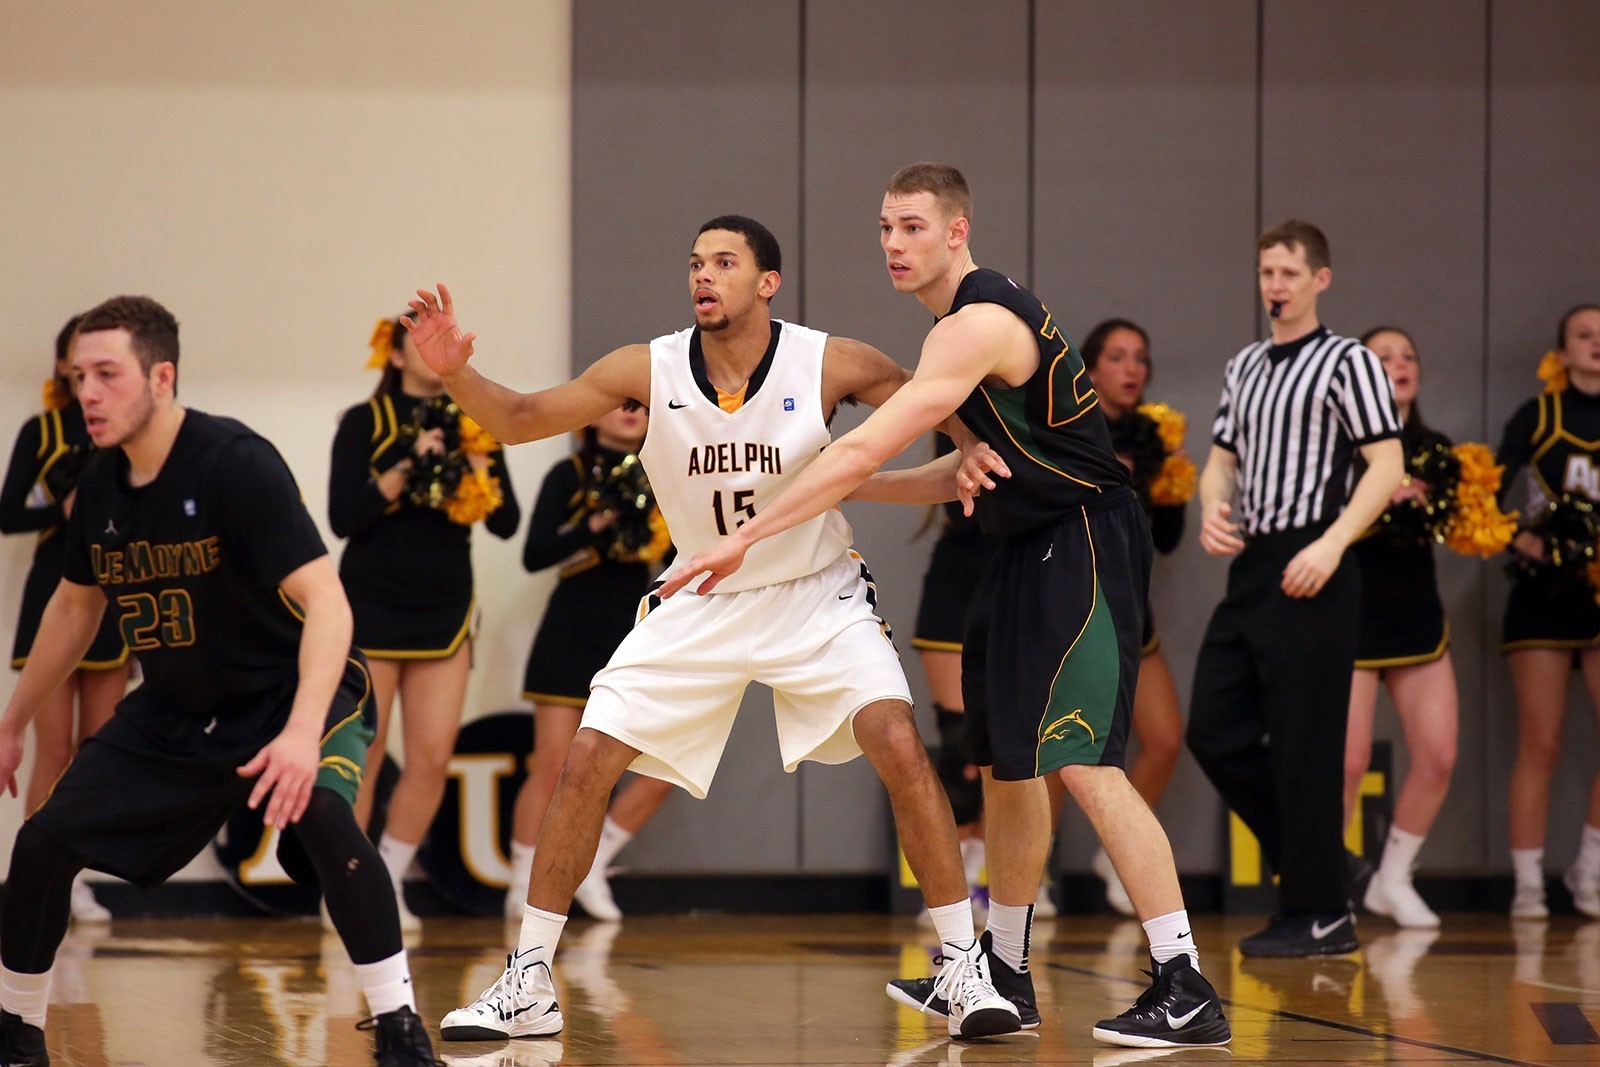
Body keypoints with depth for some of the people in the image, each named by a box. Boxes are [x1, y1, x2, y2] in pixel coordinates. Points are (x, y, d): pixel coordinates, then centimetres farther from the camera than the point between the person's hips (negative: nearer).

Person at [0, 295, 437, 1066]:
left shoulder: (236, 464, -25)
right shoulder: (101, 483, -4)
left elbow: (325, 602, -32)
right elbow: (74, 606, 16)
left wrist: (303, 731, -45)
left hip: (288, 692, -7)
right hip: (173, 712, 7)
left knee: (321, 811, -35)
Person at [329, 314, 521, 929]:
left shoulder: (473, 425, 9)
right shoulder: (365, 423, -2)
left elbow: (507, 523, 5)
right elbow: (342, 516, -13)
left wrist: (480, 470, -12)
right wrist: (410, 466, -18)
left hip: (444, 613, 4)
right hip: (371, 608, -4)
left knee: (433, 758, -3)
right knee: (362, 757, 0)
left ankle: (389, 885, 11)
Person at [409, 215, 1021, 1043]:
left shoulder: (829, 365, -16)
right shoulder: (649, 370, -13)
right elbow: (519, 421, -6)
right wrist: (455, 372, -24)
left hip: (817, 598, -2)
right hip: (702, 605, 2)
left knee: (899, 746, -22)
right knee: (585, 764, -6)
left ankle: (963, 970, -10)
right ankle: (527, 985, 7)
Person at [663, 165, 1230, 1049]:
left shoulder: (977, 326, -18)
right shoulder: (978, 320, 14)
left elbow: (866, 447, -25)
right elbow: (981, 470, 20)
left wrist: (748, 535, -24)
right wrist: (849, 489, 12)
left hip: (1084, 546, -11)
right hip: (1032, 553, 11)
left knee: (1081, 761, -17)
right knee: (1005, 763, 16)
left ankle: (1185, 991, -19)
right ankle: (1003, 973, 29)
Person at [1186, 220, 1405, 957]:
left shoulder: (1347, 362, -4)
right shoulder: (1244, 368, 18)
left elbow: (1387, 466, -10)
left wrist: (1331, 544, -20)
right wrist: (1213, 508, 1)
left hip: (1310, 574, -8)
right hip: (1250, 566, 8)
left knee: (1305, 747, -6)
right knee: (1215, 732, 5)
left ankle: (1319, 916, 0)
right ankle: (1312, 860, 19)